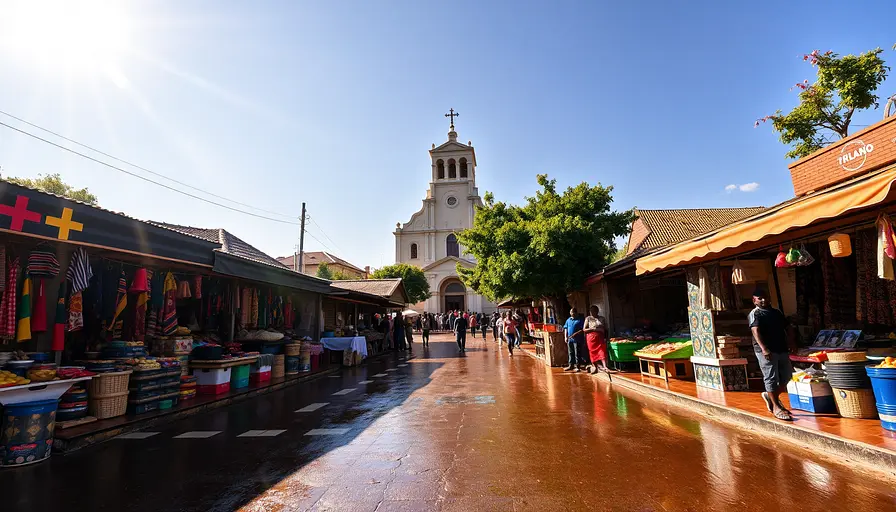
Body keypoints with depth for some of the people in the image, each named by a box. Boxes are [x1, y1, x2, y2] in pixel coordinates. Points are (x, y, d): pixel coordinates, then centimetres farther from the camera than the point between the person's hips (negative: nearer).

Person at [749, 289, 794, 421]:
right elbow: (755, 331, -17)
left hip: (782, 349, 7)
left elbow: (787, 328, 21)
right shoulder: (755, 314, -4)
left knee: (787, 376, 11)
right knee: (771, 378, -4)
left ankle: (770, 395, 30)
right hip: (766, 351, -7)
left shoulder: (777, 312, 18)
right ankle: (776, 407, 4)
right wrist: (763, 348, -29)